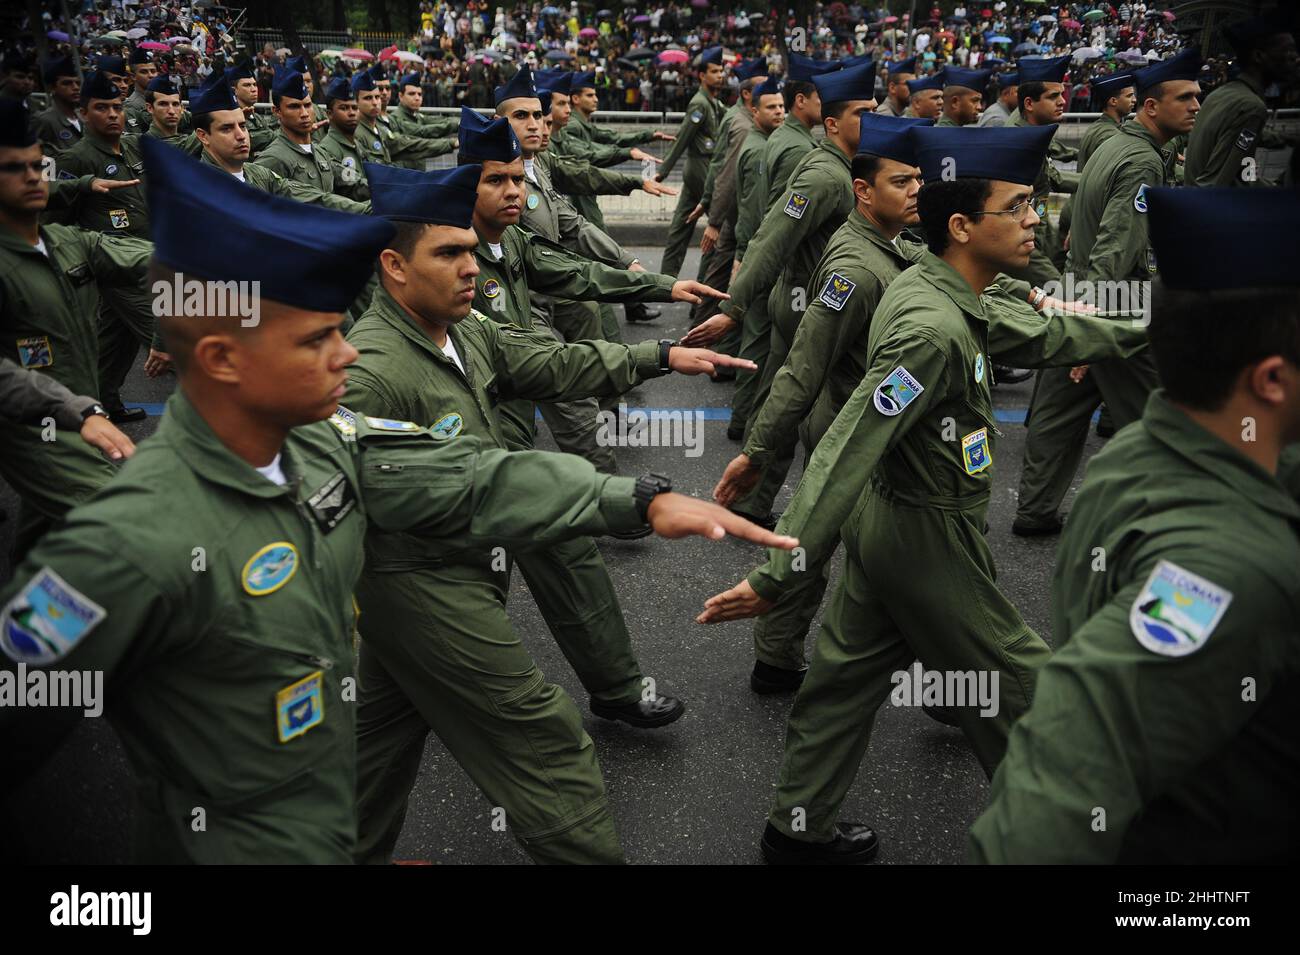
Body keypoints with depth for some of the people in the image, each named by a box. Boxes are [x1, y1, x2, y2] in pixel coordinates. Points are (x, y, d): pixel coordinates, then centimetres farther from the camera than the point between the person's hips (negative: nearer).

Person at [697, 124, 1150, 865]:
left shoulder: (943, 288, 0)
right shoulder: (934, 329, -29)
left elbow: (1041, 337, 13)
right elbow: (846, 454, -32)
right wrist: (776, 579, -32)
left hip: (888, 520, 9)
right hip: (928, 539, -9)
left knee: (851, 675, 17)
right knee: (1019, 685, 10)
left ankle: (801, 829, 31)